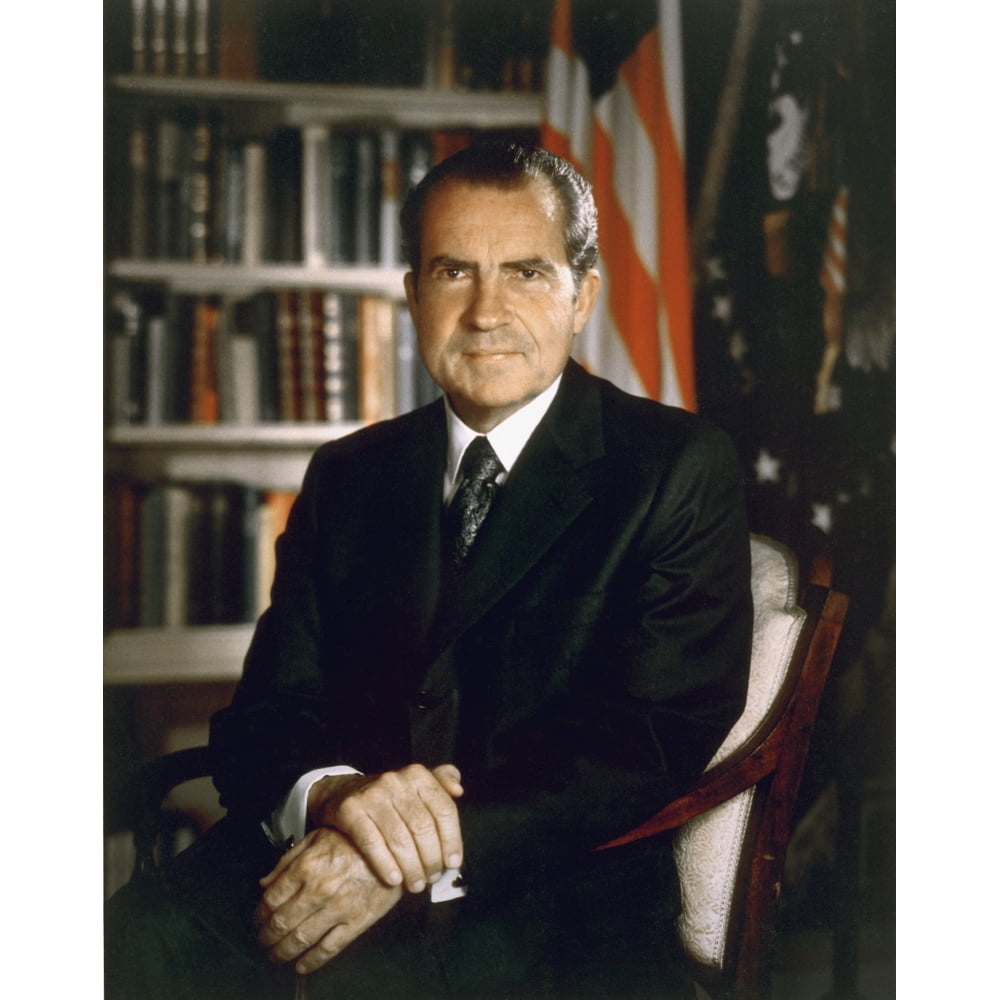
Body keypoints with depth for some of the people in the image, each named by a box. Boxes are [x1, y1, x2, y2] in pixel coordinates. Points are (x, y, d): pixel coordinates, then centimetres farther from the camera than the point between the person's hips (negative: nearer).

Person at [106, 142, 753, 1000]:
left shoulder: (679, 470, 4)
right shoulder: (346, 477, 18)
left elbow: (659, 732, -7)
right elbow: (265, 712, 10)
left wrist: (426, 857, -20)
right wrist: (332, 794, -17)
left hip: (553, 893, -1)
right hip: (324, 869, 2)